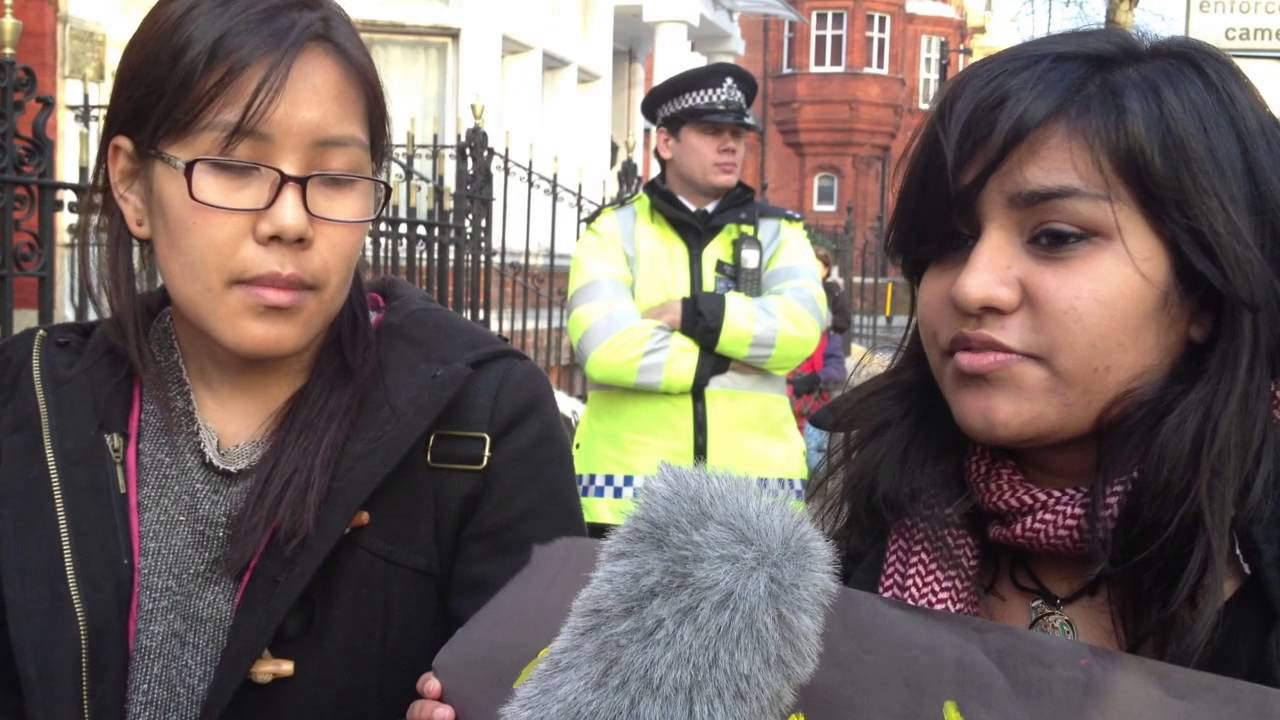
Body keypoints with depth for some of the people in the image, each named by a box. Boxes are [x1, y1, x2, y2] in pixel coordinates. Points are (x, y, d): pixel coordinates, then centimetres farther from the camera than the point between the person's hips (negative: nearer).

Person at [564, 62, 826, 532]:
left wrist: (690, 313, -10)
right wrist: (727, 361, -8)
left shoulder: (778, 233, 10)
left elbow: (800, 327, -10)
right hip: (628, 486, -1)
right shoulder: (614, 232, 5)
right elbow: (606, 347, -13)